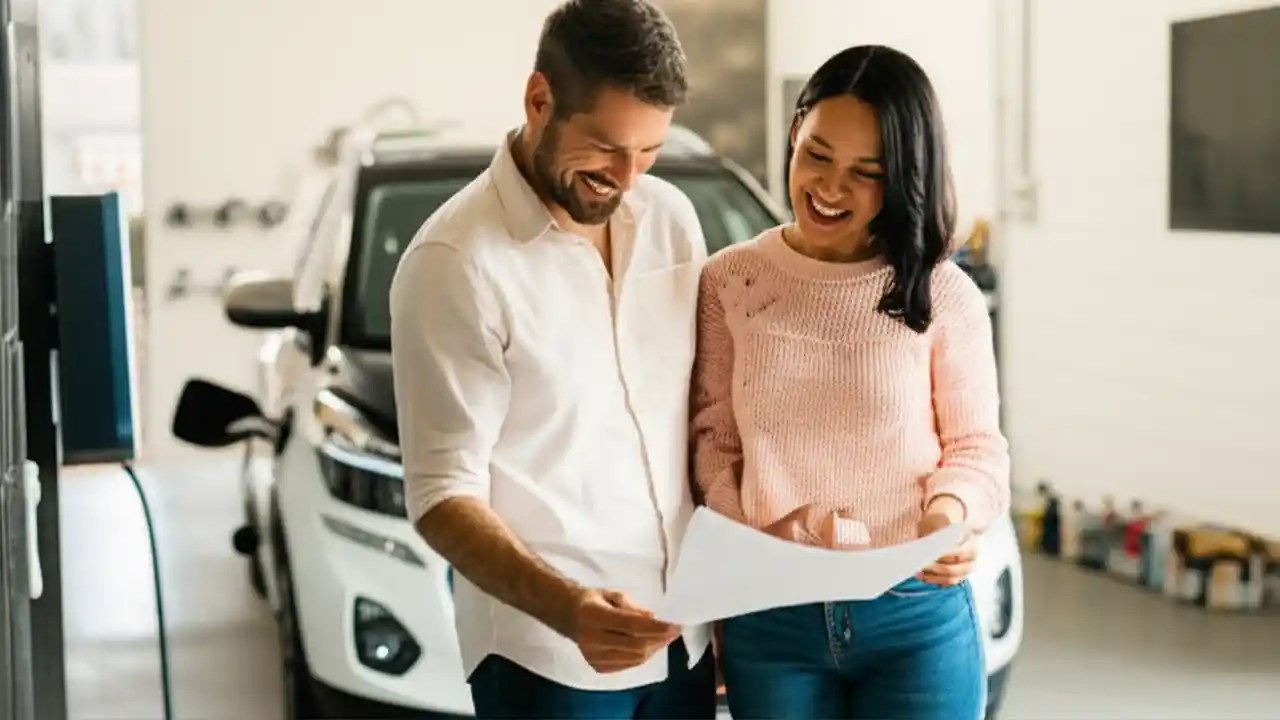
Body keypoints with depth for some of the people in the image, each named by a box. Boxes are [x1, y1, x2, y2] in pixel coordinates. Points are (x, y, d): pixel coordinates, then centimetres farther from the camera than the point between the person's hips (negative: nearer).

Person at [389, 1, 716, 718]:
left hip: (682, 633, 6)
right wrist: (564, 606, -30)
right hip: (547, 654, -5)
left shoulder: (671, 217, 4)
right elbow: (443, 494, -16)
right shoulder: (456, 260, -14)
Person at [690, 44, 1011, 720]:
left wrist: (950, 510, -19)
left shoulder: (942, 295, -4)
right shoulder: (728, 282, 1)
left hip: (918, 619, -1)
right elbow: (713, 437, 3)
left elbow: (976, 443, 1)